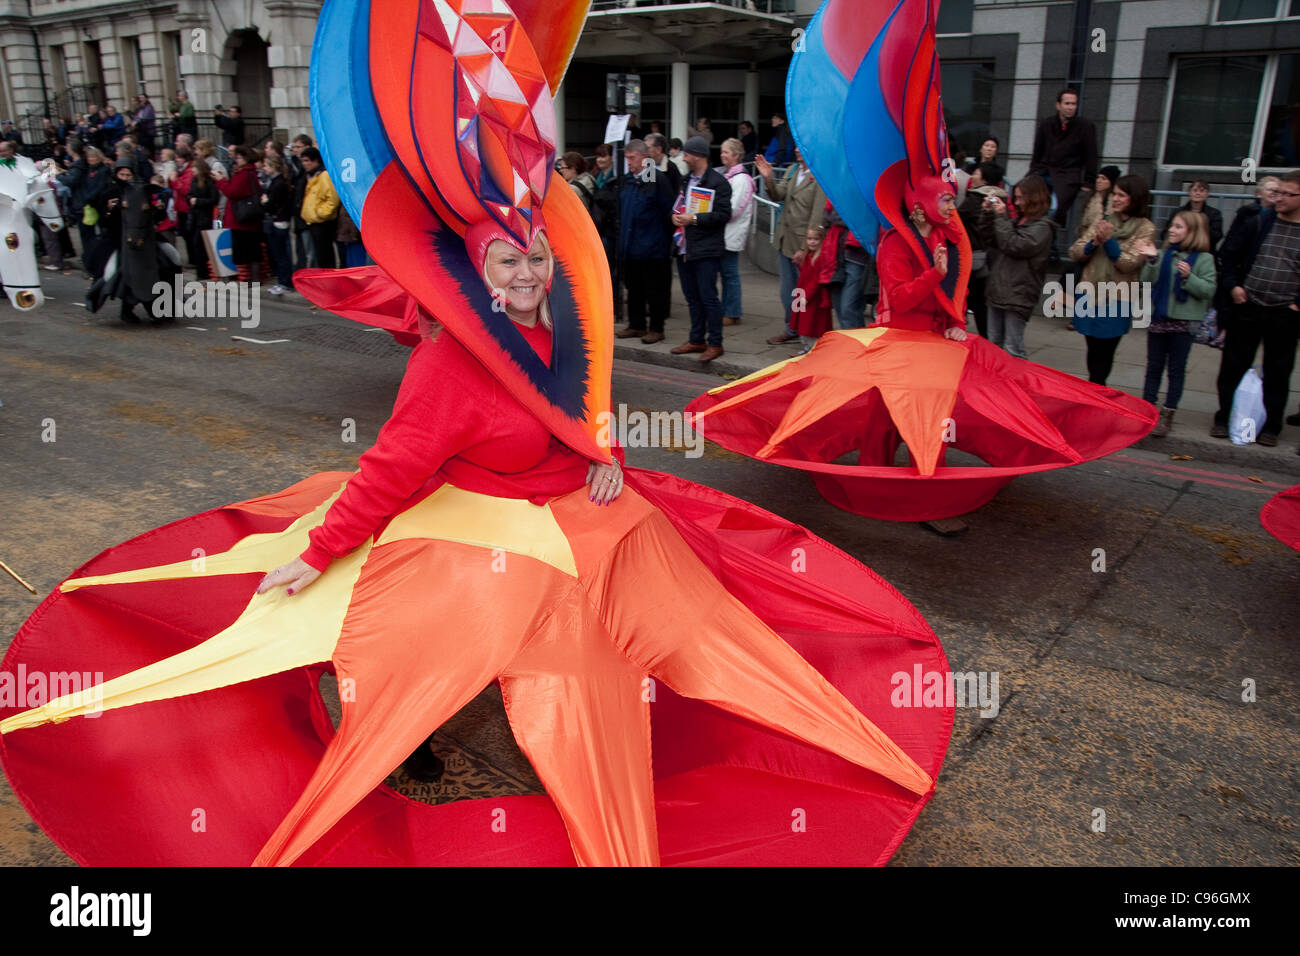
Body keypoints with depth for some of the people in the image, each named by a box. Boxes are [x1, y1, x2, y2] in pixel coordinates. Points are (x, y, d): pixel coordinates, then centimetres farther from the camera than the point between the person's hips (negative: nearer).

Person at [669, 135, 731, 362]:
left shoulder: (718, 182, -9)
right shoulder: (686, 180, 16)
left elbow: (724, 214, -15)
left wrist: (694, 219, -18)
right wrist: (675, 215, 4)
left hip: (706, 250, -8)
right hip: (685, 248, 8)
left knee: (708, 297, -6)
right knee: (692, 297, 13)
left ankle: (715, 343, 2)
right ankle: (697, 339, 23)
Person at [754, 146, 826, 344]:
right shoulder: (792, 169, 8)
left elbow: (817, 217, -19)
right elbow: (778, 195, 8)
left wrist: (805, 248, -20)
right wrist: (769, 179, -11)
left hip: (804, 243, -8)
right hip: (786, 239, 8)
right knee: (787, 289, 18)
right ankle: (792, 329, 34)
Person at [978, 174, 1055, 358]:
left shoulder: (1042, 227, -8)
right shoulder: (1018, 220, 13)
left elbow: (1013, 246, -18)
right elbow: (988, 240, 12)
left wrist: (1001, 216, -13)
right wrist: (988, 212, 1)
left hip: (1017, 296, -8)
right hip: (997, 290, 8)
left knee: (1013, 350, -7)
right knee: (994, 345, 15)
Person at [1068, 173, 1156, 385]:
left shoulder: (1145, 228, -4)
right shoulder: (1104, 222, 7)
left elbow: (1128, 264, -13)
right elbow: (1075, 252, 3)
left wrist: (1109, 241, -18)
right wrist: (1094, 242, -13)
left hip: (1115, 302, -4)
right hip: (1089, 297, 4)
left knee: (1103, 355, 5)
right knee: (1094, 351, 14)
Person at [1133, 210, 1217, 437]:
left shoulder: (1203, 259, -4)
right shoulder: (1164, 255, 5)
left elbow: (1209, 290, -10)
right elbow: (1147, 282, -3)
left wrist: (1189, 277, -22)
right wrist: (1152, 261, -15)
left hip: (1184, 322, -3)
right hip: (1158, 319, 3)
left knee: (1176, 370, 6)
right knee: (1153, 368, 11)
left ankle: (1167, 415, 13)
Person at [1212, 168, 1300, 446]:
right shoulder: (1257, 223, 3)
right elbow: (1231, 256, 11)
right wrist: (1233, 285, -2)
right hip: (1247, 308, 1)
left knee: (1278, 373, 8)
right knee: (1233, 367, 7)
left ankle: (1271, 426, 18)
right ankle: (1224, 418, 20)